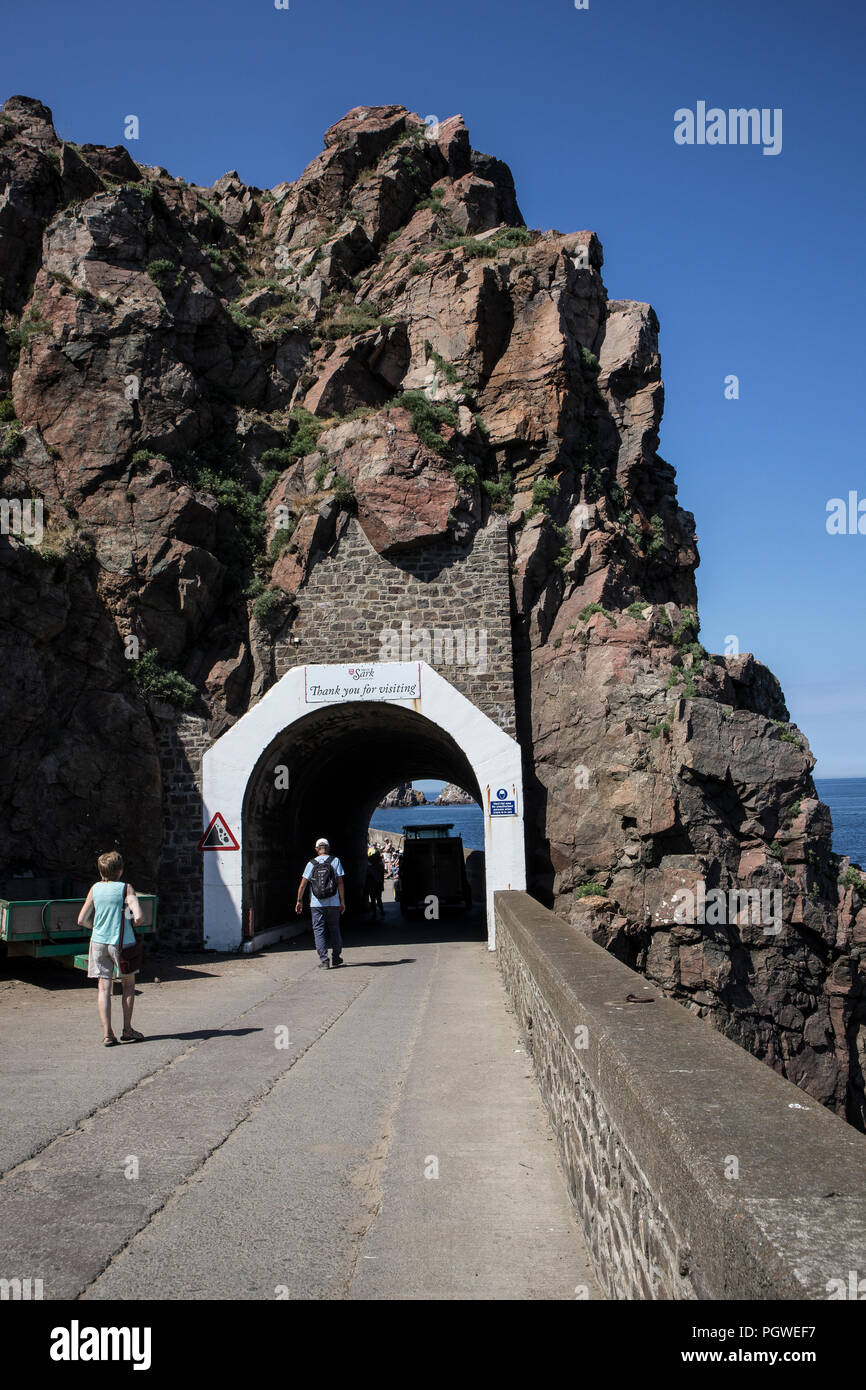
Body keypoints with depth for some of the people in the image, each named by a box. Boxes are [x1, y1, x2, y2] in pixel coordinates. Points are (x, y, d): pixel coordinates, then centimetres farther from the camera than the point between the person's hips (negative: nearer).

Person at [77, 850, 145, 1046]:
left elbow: (82, 920, 3)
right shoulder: (125, 888, -9)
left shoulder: (95, 889, 2)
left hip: (99, 942, 3)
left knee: (104, 987, 5)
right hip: (122, 942, -3)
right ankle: (127, 1029, 17)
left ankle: (107, 1034, -1)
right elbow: (139, 916, -19)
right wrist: (136, 922, 3)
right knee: (128, 984, 15)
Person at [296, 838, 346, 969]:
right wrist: (342, 901, 1)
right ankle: (336, 958, 22)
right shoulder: (335, 861, 0)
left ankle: (324, 961, -2)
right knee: (334, 930, 14)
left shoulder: (311, 863, 2)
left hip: (316, 904, 0)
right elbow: (340, 882, -4)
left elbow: (302, 885, 1)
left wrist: (299, 901, 11)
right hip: (333, 903, 0)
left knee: (319, 931, 4)